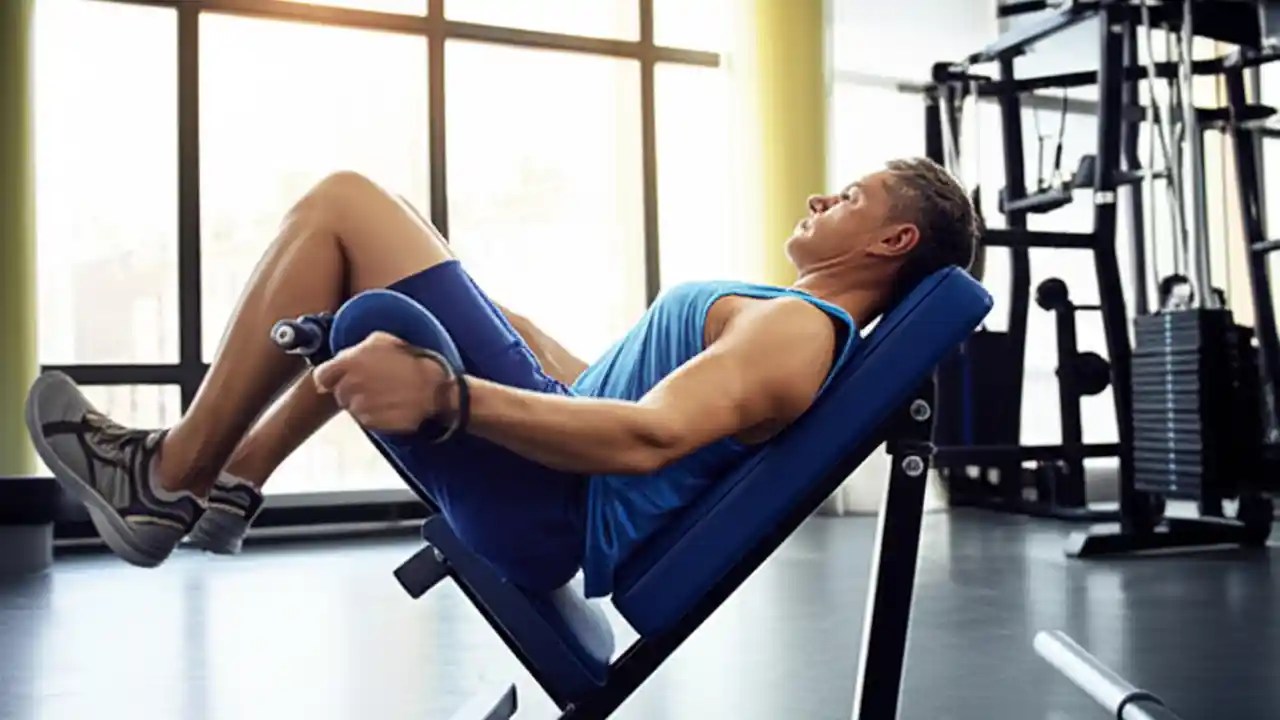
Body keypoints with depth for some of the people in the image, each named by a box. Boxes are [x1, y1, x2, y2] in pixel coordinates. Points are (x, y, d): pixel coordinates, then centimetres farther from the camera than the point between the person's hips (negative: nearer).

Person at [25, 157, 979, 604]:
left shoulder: (798, 330, -15)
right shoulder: (800, 325, 17)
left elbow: (647, 437, -31)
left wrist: (445, 396, -39)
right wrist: (523, 334, 35)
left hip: (540, 502, -10)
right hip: (560, 495, 10)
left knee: (342, 205, -10)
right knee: (371, 294, 25)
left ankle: (171, 477, 1)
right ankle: (231, 485, 24)